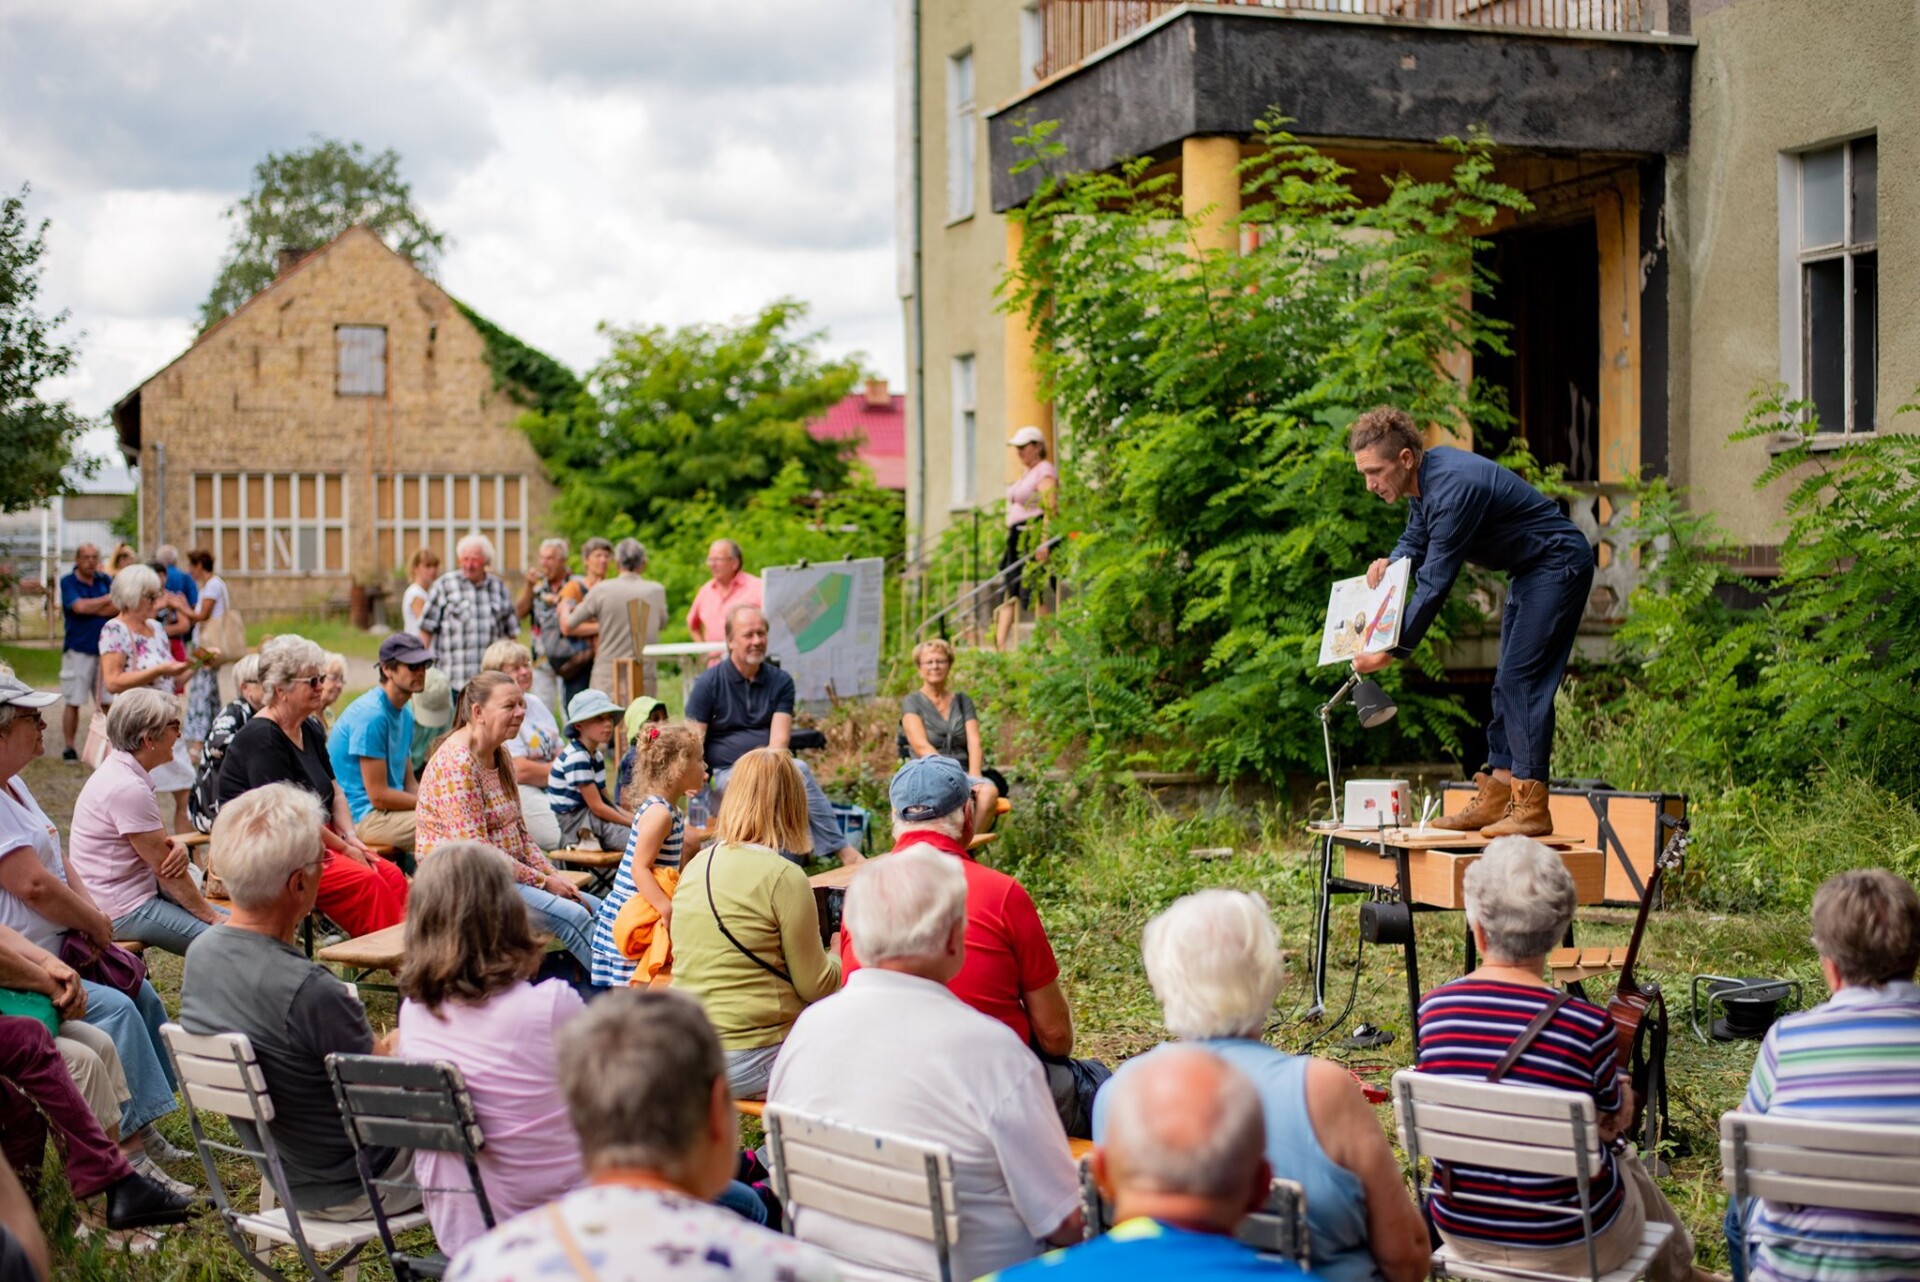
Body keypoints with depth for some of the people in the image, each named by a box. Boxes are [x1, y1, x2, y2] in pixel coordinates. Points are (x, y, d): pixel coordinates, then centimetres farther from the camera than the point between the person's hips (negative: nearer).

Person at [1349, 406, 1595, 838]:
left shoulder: (1453, 489, -31)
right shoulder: (1425, 473, -1)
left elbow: (1435, 584, -31)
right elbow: (1417, 538, 15)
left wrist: (1392, 651, -29)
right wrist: (1392, 560, -9)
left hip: (1558, 565, -10)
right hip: (1528, 571, 10)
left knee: (1522, 679, -16)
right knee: (1508, 684, 9)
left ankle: (1532, 807, -16)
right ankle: (1495, 799, 10)